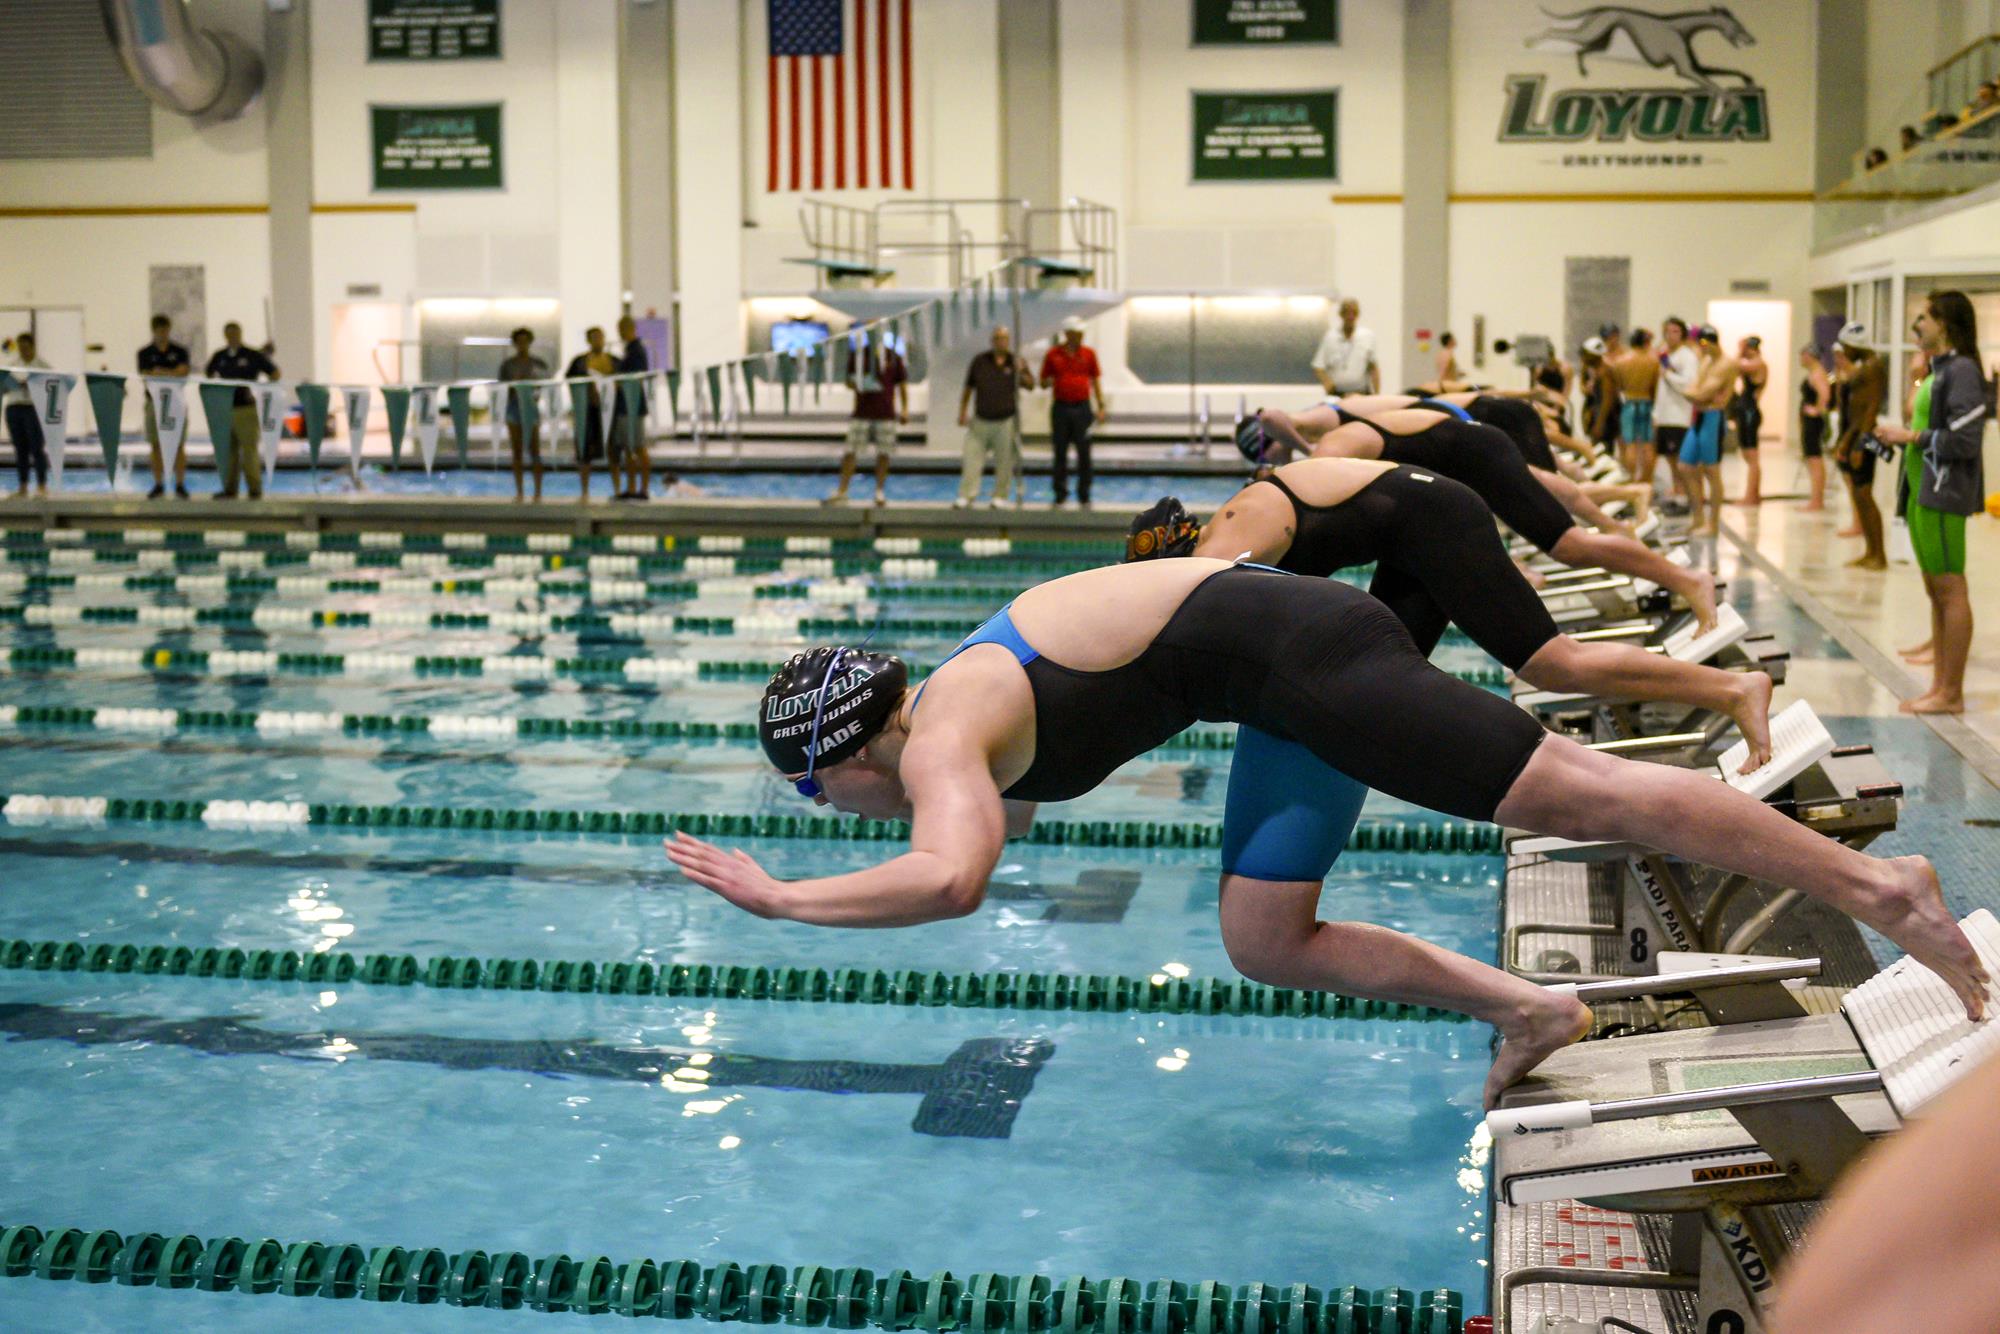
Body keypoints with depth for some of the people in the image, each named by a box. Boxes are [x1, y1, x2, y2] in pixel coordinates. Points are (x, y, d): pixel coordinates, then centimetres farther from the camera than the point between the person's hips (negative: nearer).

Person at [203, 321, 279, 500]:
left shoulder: (253, 355, 0)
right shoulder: (219, 356, 11)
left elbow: (274, 373, 7)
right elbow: (208, 375, 27)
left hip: (246, 408, -4)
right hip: (225, 409, 4)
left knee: (249, 450, -6)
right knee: (227, 450, 4)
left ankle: (255, 489, -2)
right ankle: (229, 489, 9)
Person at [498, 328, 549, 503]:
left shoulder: (539, 364, 5)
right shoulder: (507, 365, 7)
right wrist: (514, 383, -12)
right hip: (514, 407, 1)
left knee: (534, 450, -5)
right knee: (517, 451, 3)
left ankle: (538, 491, -2)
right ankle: (519, 491, 8)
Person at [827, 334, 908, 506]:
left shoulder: (893, 357, 3)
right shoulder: (856, 355, 5)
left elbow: (902, 384, 8)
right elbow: (848, 381, 10)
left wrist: (905, 409, 0)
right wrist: (856, 384, -14)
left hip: (885, 414, 0)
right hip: (861, 413, 0)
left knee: (883, 453, 2)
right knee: (850, 452, -4)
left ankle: (880, 492, 14)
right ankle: (842, 492, 0)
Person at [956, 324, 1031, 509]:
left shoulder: (1016, 362, 3)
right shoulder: (979, 361, 5)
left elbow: (1030, 385, -4)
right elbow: (968, 388, 11)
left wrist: (1021, 373, -23)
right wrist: (963, 412, 6)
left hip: (1005, 421, -1)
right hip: (980, 421, 1)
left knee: (1004, 462, 2)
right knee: (972, 459, -3)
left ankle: (1000, 496, 12)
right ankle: (966, 495, 1)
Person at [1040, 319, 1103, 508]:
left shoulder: (1088, 354, 5)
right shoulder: (1052, 355, 3)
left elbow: (1095, 381, 10)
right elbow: (1043, 382, 8)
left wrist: (1101, 406, 4)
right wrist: (1049, 383, -15)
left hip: (1082, 407, 0)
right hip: (1061, 407, 0)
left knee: (1084, 454, -1)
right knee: (1060, 453, 3)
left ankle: (1084, 496, 7)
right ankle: (1060, 495, 12)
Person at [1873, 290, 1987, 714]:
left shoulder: (1961, 372, -13)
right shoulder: (1937, 372, 16)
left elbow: (1964, 440, -19)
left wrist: (1911, 436, -13)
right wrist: (1898, 438, 10)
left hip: (1944, 493, -10)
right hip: (1922, 491, 10)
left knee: (1949, 588, -6)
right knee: (1936, 590, 12)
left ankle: (1951, 693, -3)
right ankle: (1939, 687, 18)